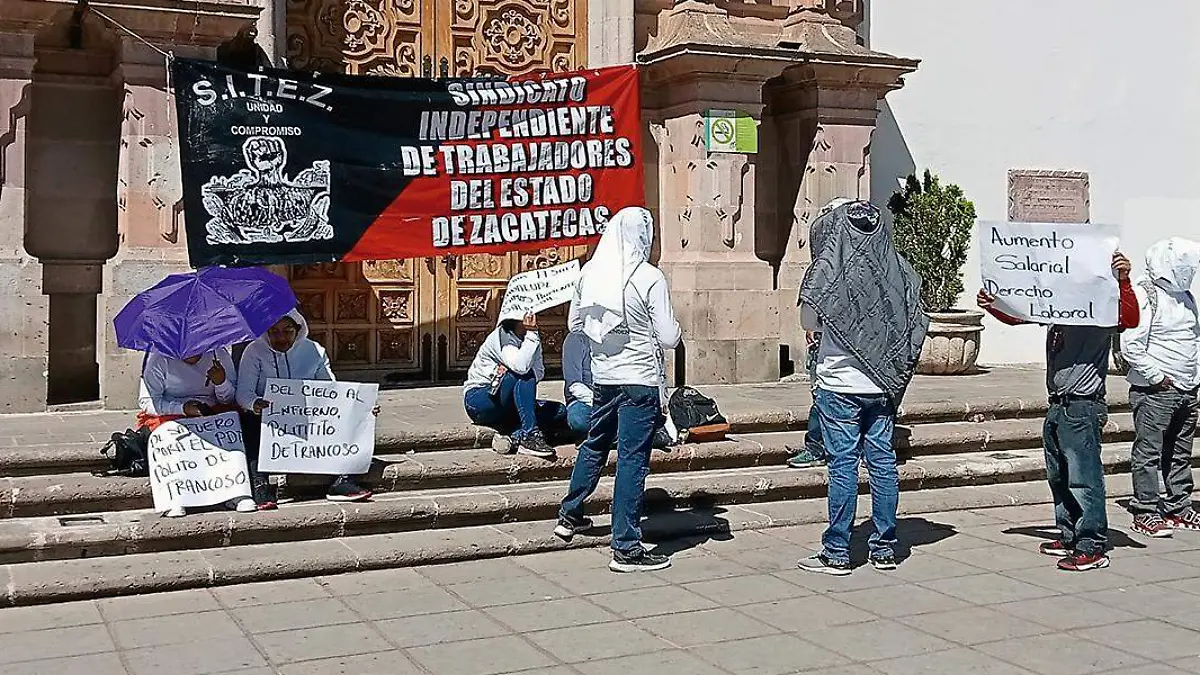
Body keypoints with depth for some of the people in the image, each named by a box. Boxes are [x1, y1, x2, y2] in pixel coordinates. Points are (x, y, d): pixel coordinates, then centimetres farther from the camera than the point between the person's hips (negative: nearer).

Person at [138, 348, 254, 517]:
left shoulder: (219, 354, 4)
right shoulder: (159, 359, -4)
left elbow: (231, 399, 5)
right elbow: (146, 402, -9)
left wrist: (221, 383, -18)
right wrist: (182, 408, -22)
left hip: (211, 411, 2)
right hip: (170, 413, -2)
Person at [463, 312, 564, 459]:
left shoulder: (531, 337, 4)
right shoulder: (502, 336, -19)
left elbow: (539, 372, -4)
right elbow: (521, 367, -36)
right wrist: (531, 334, -32)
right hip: (477, 400, -8)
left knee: (559, 411, -7)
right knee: (524, 376, -32)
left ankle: (514, 437, -22)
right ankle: (530, 436, -35)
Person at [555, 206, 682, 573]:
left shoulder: (590, 272, 0)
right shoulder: (649, 278, -16)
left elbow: (574, 323, 11)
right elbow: (668, 338, -14)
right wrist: (675, 328, 6)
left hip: (603, 376, 6)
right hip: (640, 380, -6)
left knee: (595, 446, 24)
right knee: (633, 460, 0)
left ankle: (570, 516, 39)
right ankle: (626, 549, 4)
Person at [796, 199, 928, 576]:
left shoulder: (829, 267, -9)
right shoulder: (897, 267, 4)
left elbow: (809, 322, -3)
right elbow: (917, 325, 4)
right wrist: (898, 369, 12)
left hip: (840, 382, -4)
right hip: (884, 381, 4)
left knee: (843, 464, -1)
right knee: (882, 460, 10)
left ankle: (837, 554, 5)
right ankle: (884, 549, 17)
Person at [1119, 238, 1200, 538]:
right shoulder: (1143, 296, -11)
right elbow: (1130, 346, -17)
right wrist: (1158, 376, -16)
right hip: (1154, 391, -8)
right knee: (1148, 453, -3)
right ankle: (1145, 512, 2)